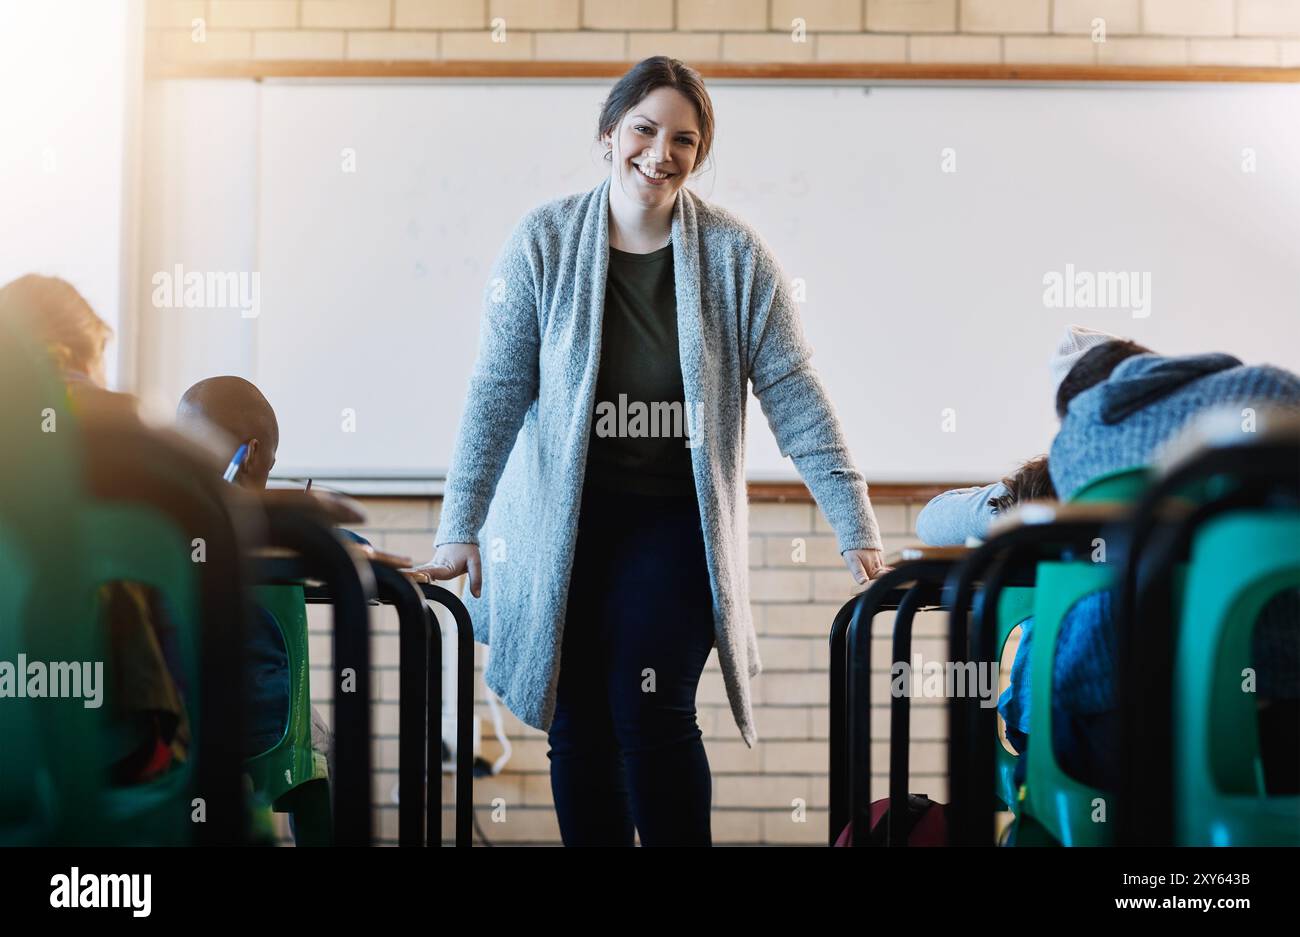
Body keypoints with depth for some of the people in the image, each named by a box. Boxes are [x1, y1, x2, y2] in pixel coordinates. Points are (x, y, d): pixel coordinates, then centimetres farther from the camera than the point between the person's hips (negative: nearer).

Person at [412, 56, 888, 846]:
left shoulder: (735, 255, -6)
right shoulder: (544, 243, -4)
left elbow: (795, 396, -6)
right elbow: (498, 392, -5)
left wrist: (856, 529, -9)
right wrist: (460, 527, -8)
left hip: (676, 518, -1)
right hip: (565, 522, 1)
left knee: (652, 713, -13)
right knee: (579, 727, 5)